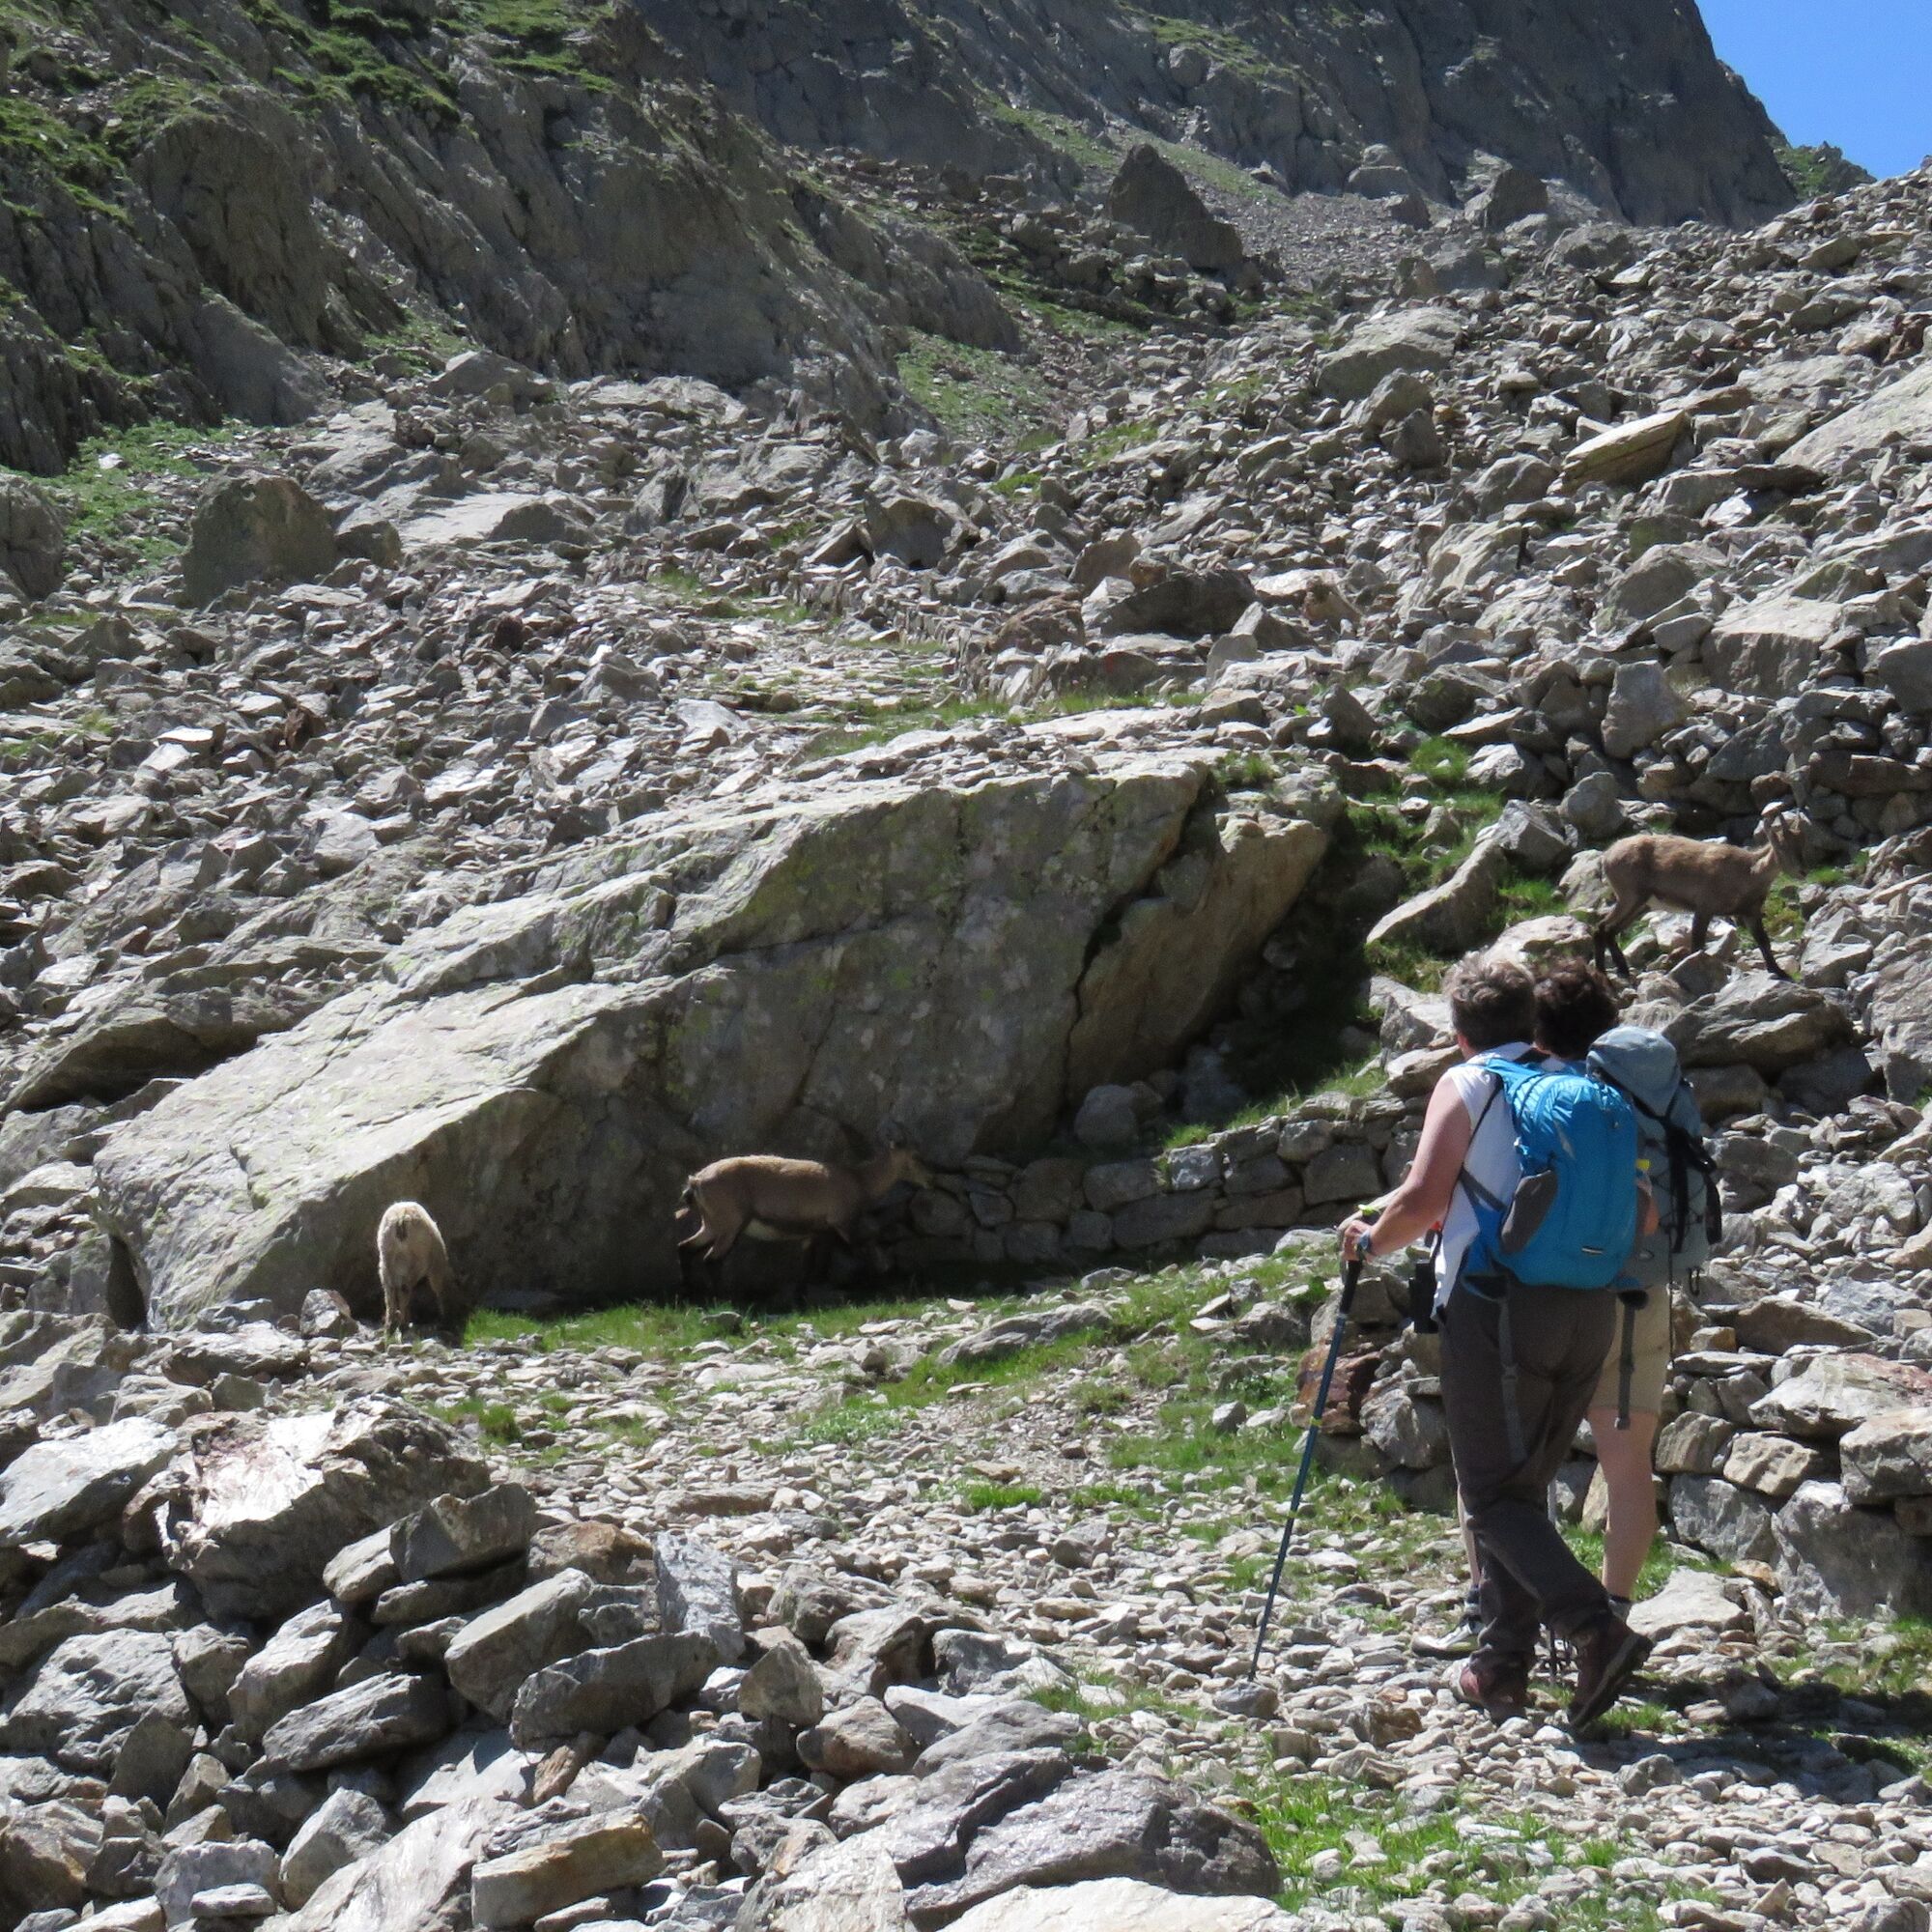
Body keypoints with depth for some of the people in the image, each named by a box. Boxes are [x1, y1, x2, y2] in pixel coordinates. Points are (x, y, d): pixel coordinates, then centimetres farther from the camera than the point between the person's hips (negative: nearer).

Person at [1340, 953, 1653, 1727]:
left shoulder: (1466, 1085, -1)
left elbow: (1424, 1199, -11)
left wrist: (1369, 1240, 7)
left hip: (1497, 1307, -6)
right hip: (1589, 1312, 6)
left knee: (1494, 1496, -1)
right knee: (1522, 1489, 16)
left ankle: (1595, 1630, -19)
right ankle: (1502, 1669, 18)